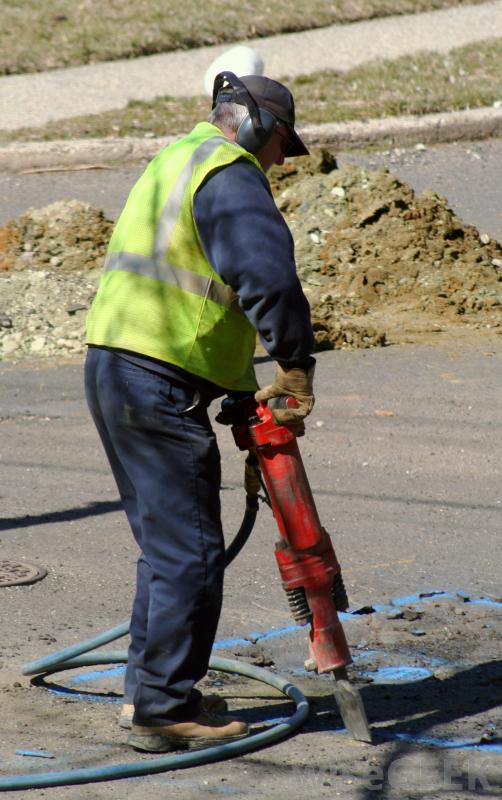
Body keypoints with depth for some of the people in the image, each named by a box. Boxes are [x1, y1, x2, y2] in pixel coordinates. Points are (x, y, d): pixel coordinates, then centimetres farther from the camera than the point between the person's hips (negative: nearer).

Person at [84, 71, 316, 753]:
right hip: (158, 383, -10)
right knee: (190, 550, -5)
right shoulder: (231, 176, -11)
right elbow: (269, 277, -27)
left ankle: (151, 692, 25)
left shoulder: (176, 163, 23)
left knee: (170, 542, 19)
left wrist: (244, 391, 21)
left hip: (114, 369, 10)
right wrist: (295, 365, -15)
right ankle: (163, 709, -2)